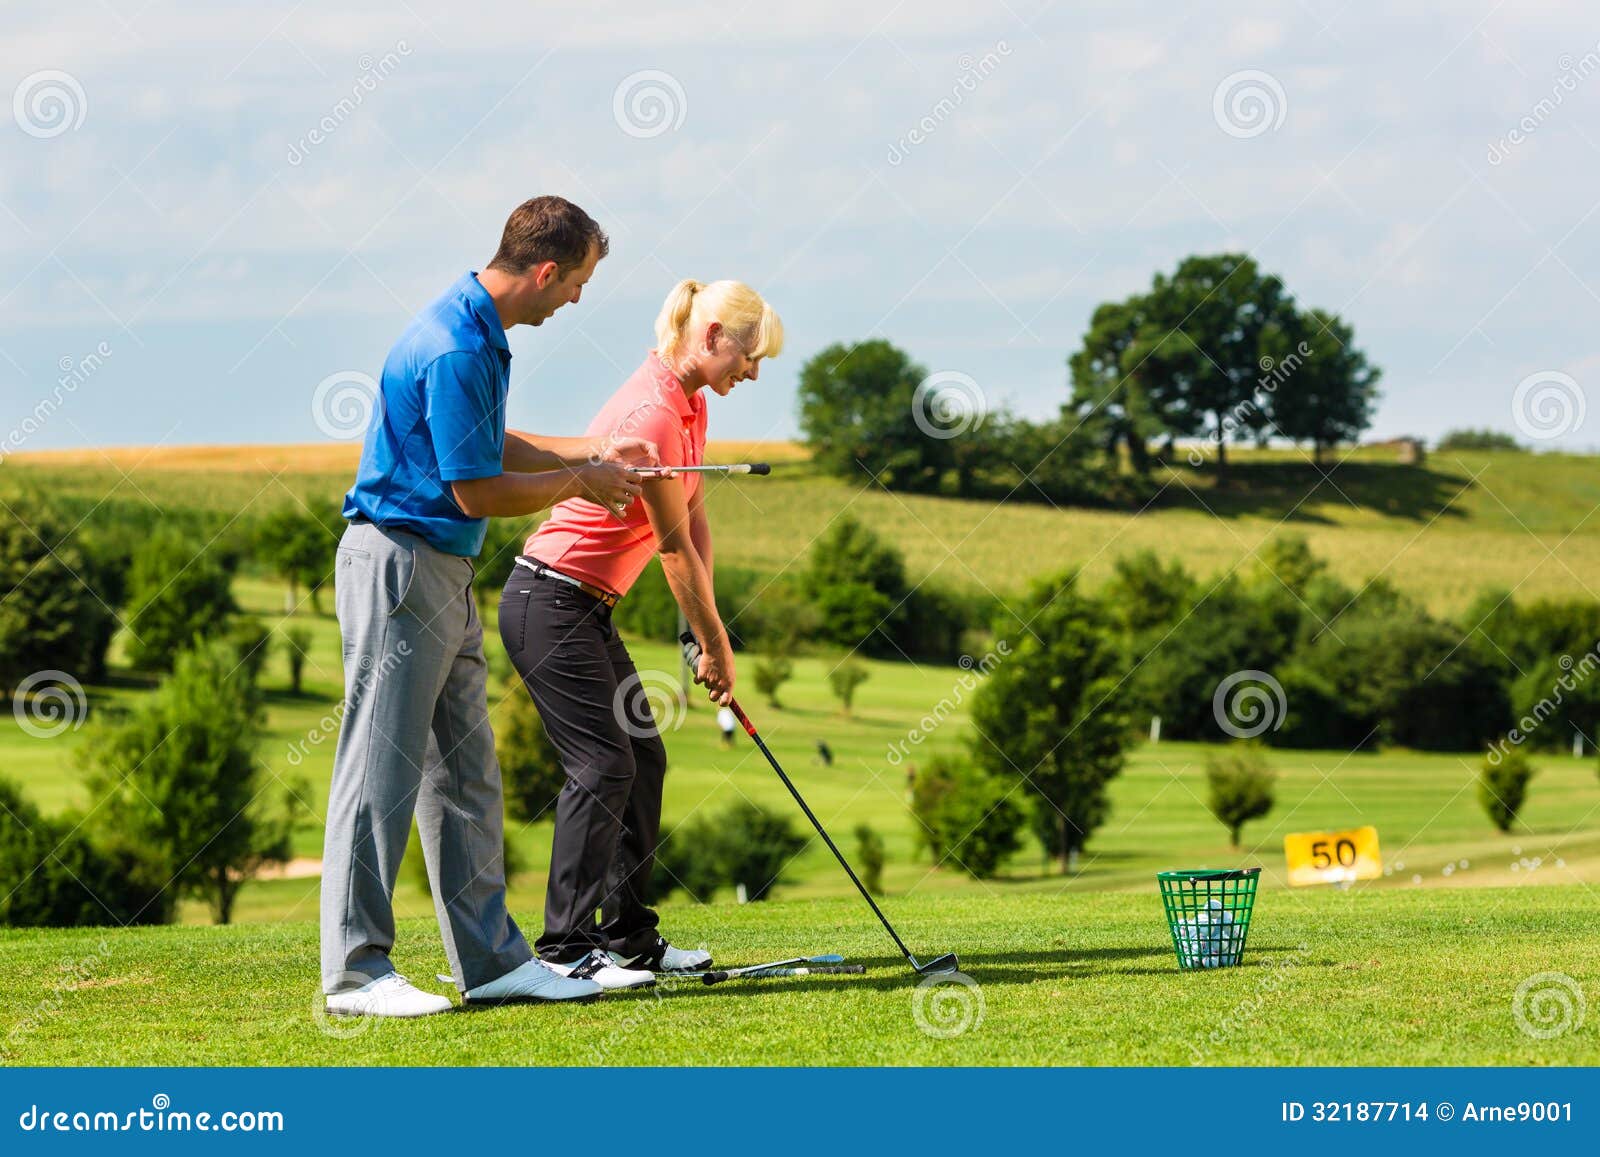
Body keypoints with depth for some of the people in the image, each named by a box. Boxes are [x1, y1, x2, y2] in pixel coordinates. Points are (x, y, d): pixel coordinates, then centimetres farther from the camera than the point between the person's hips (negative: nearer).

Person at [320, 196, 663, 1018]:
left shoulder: (480, 334, 11)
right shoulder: (455, 349, -21)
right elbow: (477, 491, -19)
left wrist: (592, 454, 18)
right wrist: (579, 482, -5)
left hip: (443, 574, 11)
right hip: (400, 564, -11)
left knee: (465, 775, 11)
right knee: (382, 772, -6)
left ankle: (491, 958, 16)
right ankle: (356, 970, -2)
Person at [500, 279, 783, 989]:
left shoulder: (690, 403, 9)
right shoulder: (651, 412, -22)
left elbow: (696, 524, 13)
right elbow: (674, 548, -16)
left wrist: (705, 632, 7)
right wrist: (716, 645, -7)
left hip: (586, 609, 10)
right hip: (548, 602, -10)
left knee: (642, 760, 10)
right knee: (602, 765, -13)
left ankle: (629, 936, 16)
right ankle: (565, 949, -11)